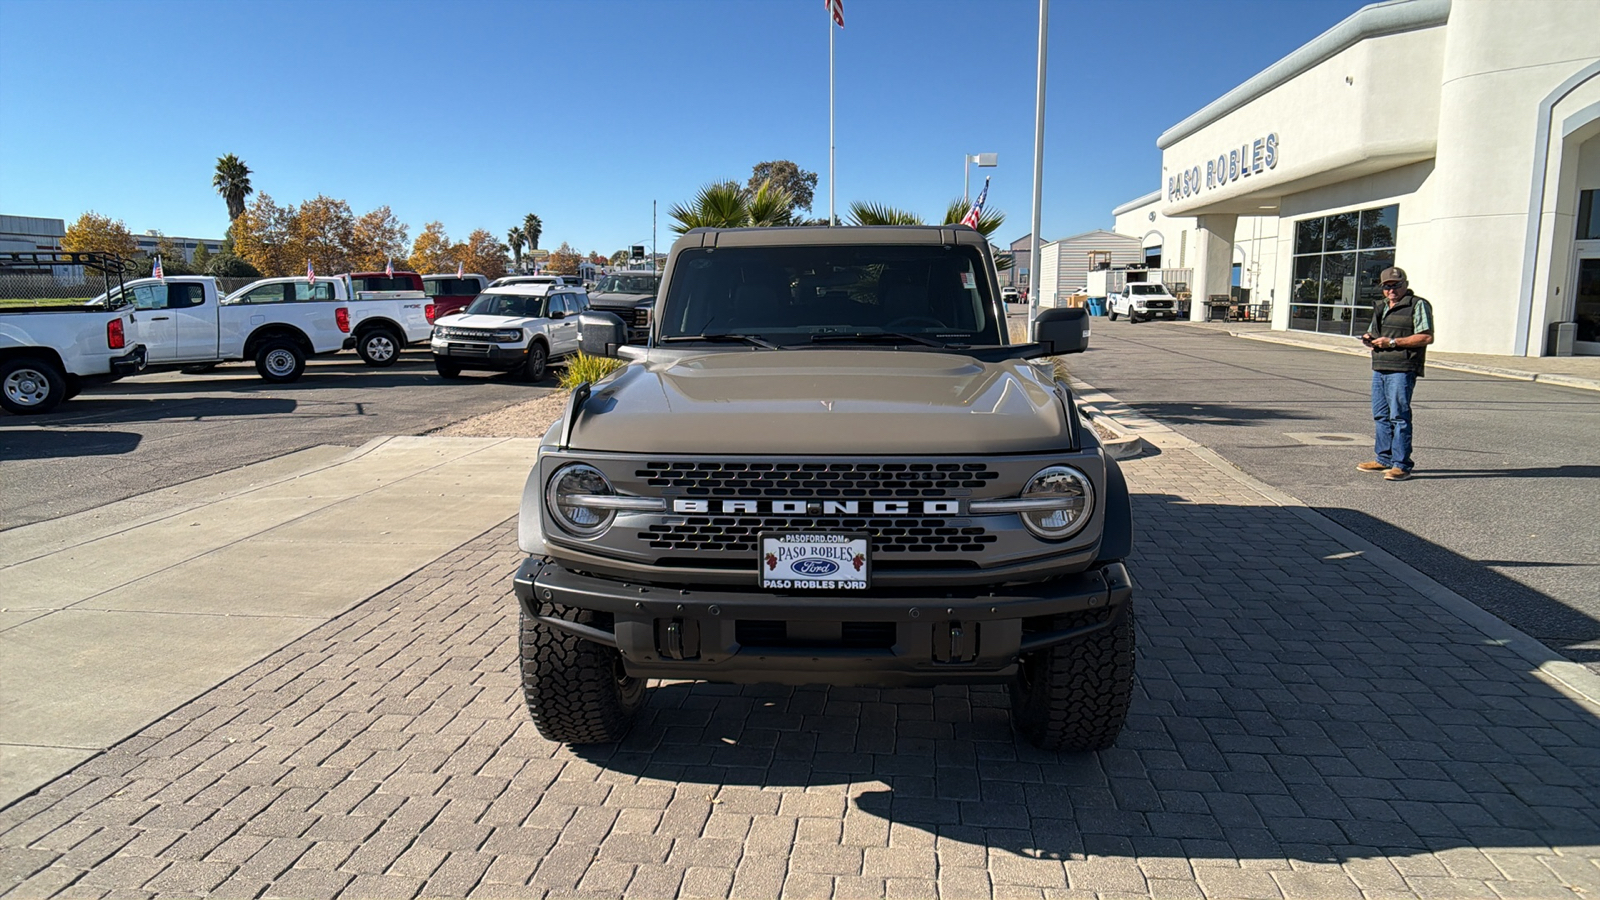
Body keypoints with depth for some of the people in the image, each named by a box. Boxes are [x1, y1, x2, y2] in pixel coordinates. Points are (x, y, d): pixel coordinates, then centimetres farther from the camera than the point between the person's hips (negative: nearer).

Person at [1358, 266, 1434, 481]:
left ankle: (1401, 465, -6)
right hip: (1379, 368, 8)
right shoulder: (1381, 308, 20)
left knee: (1399, 416, -9)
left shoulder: (1418, 306, -4)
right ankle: (1384, 459, 20)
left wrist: (1392, 342, -17)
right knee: (1381, 415, 11)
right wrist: (1368, 339, 5)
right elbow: (1373, 333, 30)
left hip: (1402, 370, -8)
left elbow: (1427, 337, -13)